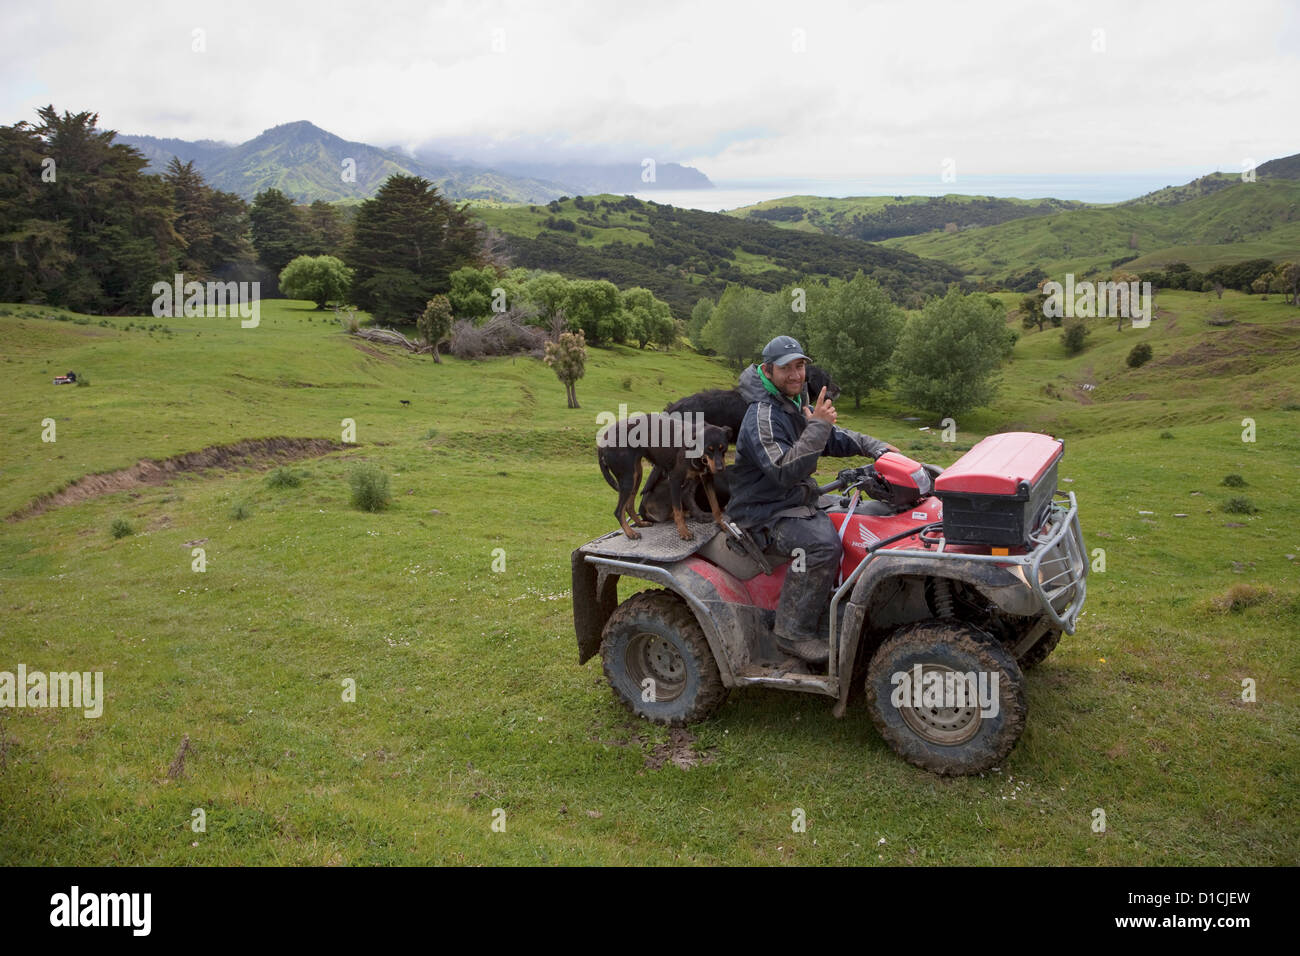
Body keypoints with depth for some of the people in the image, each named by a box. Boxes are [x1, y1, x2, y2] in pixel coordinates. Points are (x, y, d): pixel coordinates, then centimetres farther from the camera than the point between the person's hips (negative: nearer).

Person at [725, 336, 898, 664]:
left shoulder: (797, 404, 11)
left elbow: (835, 439, 25)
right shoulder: (762, 416, -19)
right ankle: (793, 631, -22)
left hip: (795, 503, 10)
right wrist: (817, 426, -32)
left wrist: (874, 447, 10)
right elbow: (783, 471, -32)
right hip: (764, 516, -10)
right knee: (822, 544, -31)